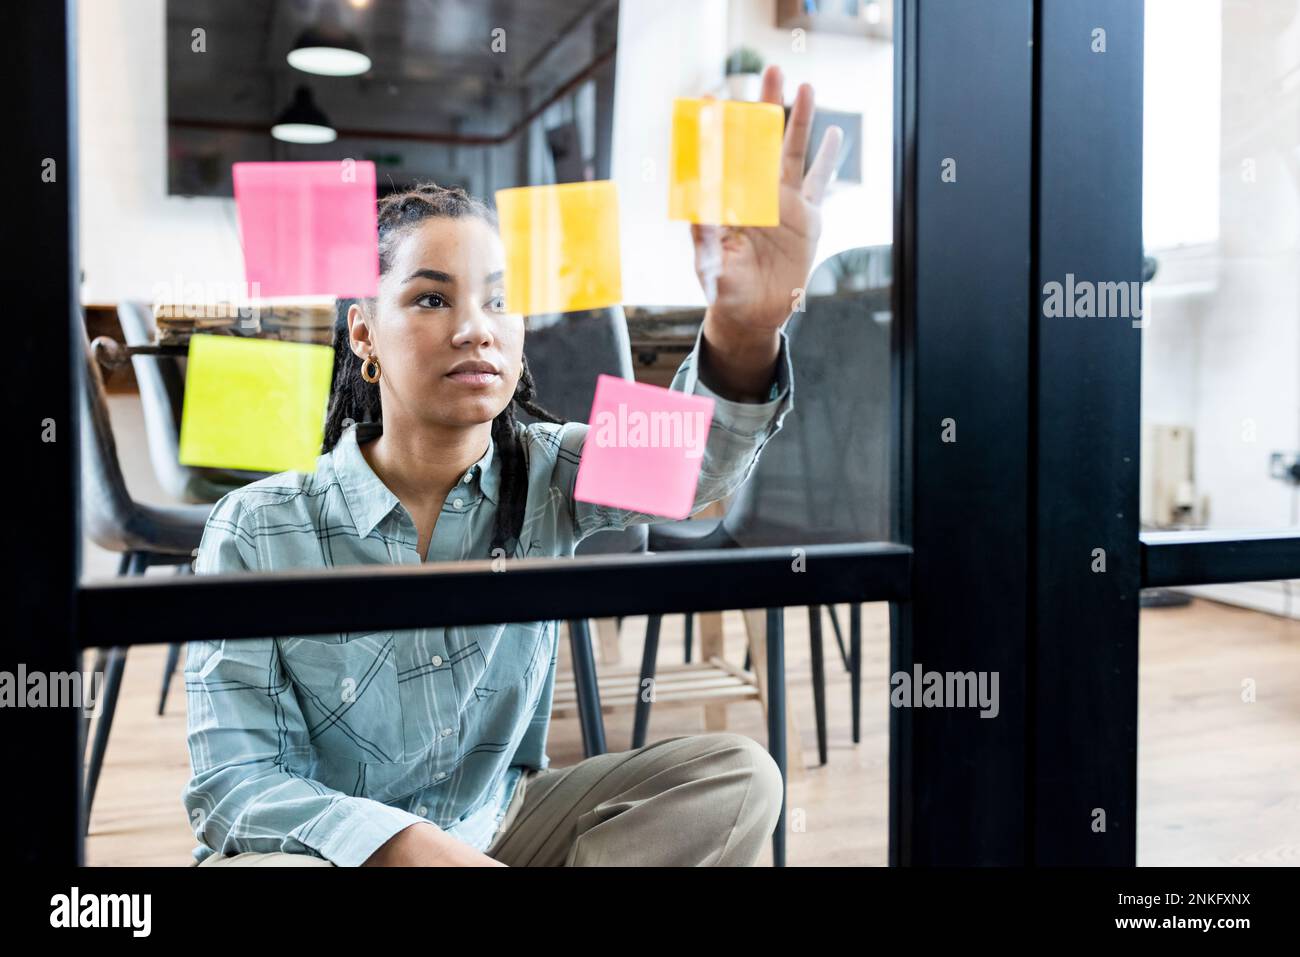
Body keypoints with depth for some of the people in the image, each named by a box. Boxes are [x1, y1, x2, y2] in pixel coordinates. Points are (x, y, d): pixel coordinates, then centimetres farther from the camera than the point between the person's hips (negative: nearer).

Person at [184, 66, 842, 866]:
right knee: (257, 863, -38)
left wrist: (749, 325, -51)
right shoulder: (256, 532, -16)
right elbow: (233, 783, -16)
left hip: (503, 821, 4)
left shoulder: (545, 477, -9)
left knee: (736, 777, -14)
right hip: (332, 846, -3)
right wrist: (425, 848, -31)